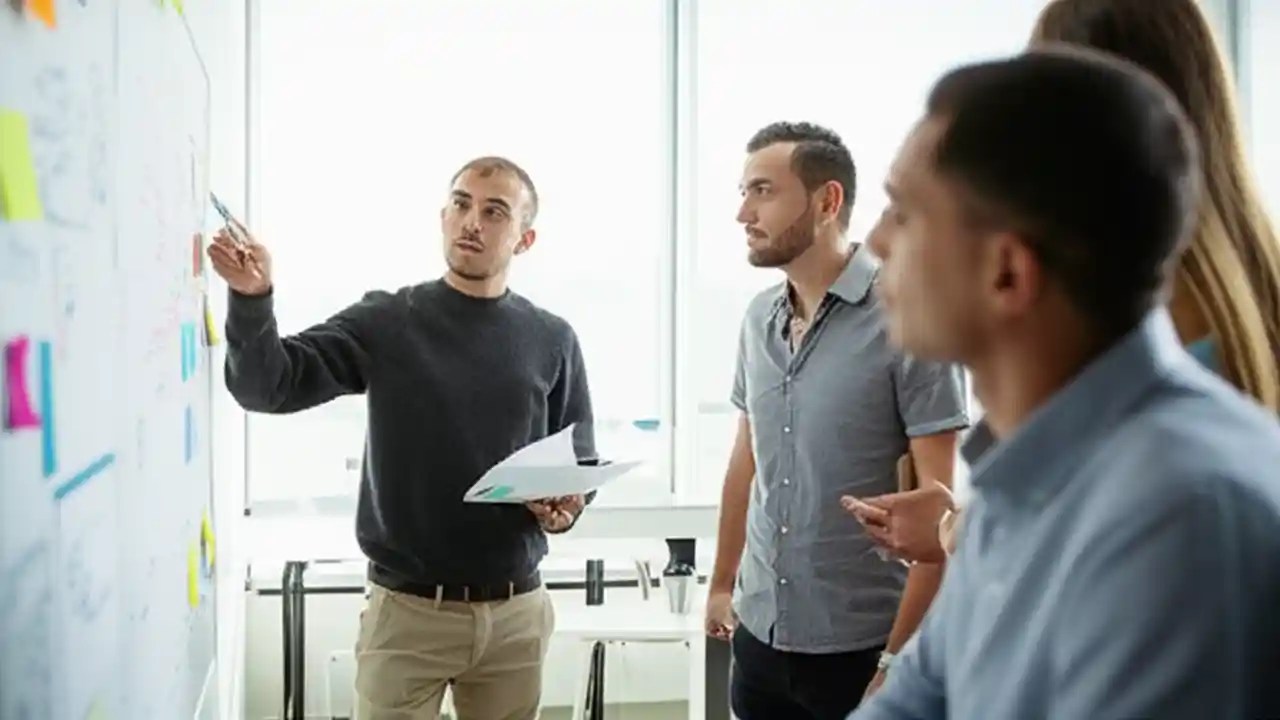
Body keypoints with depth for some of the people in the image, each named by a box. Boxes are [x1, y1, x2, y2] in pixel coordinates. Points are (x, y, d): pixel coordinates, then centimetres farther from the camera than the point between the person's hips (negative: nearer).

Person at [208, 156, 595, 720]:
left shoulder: (551, 341, 4)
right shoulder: (384, 323, -2)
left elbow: (580, 462, 11)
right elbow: (268, 387, -10)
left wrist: (567, 507, -10)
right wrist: (252, 299, -26)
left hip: (515, 613, 2)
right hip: (406, 610, -2)